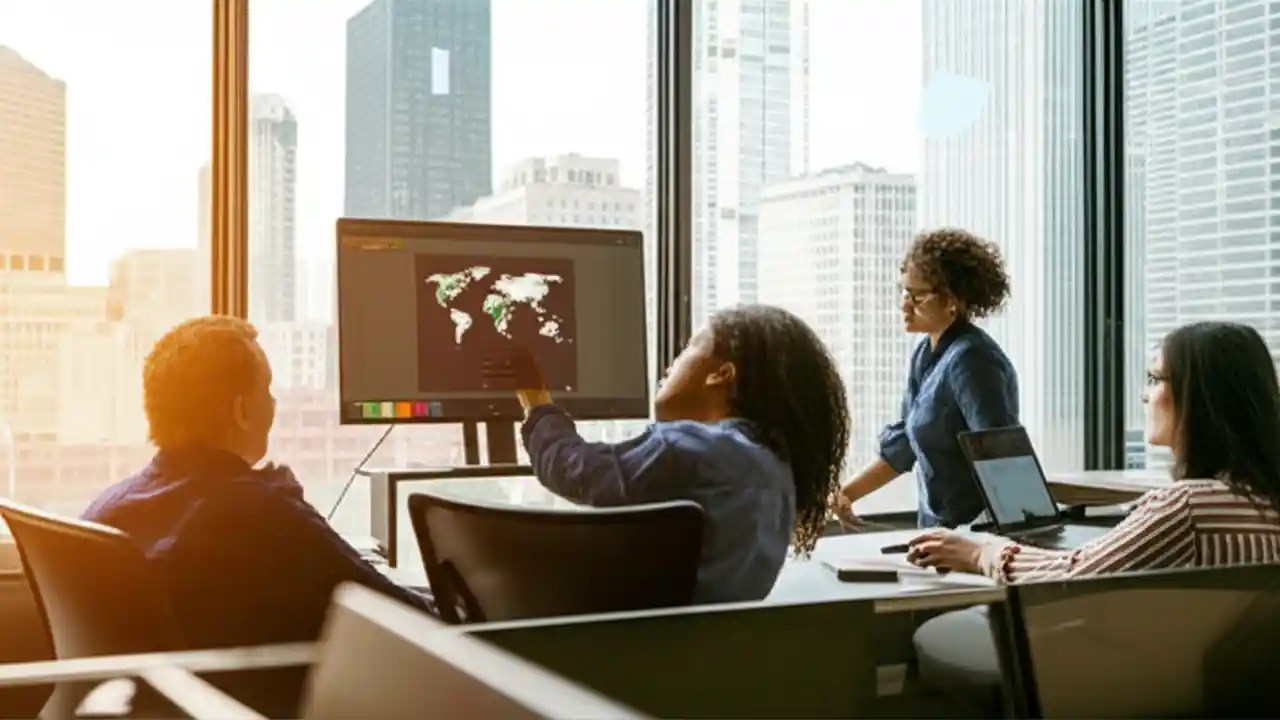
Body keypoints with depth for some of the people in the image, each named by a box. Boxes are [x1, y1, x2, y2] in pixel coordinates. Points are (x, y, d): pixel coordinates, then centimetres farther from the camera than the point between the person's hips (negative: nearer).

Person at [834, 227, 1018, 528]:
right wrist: (846, 493, 9)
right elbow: (902, 445, 15)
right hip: (939, 528, 8)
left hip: (978, 532, -8)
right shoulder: (925, 353, 7)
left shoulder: (970, 359, -18)